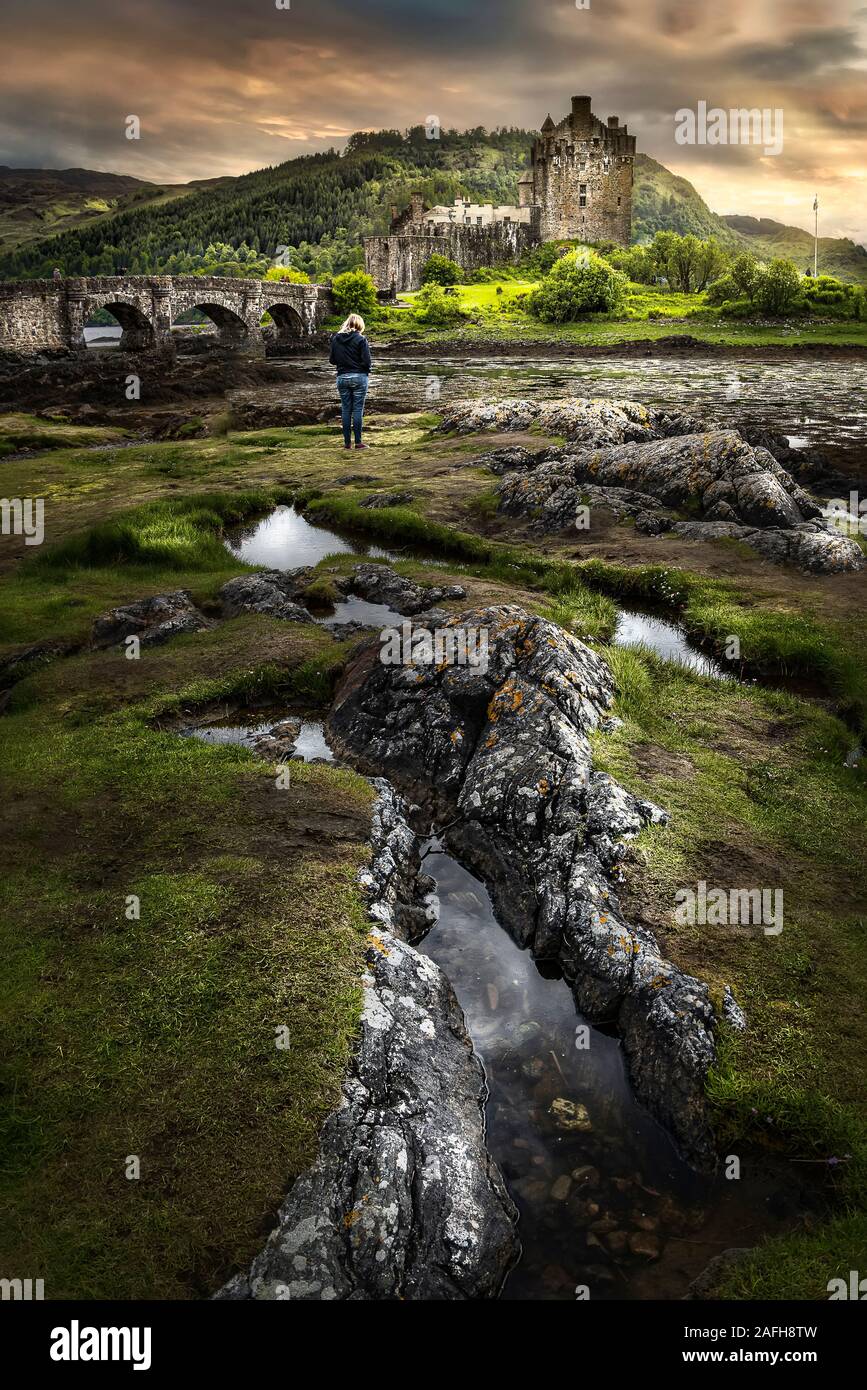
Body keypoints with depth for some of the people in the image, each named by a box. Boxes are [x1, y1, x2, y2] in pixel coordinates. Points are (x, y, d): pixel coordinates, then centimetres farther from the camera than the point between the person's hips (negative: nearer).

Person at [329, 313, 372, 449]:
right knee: (358, 409, 1)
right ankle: (358, 442, 0)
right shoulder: (361, 339, -8)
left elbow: (332, 360, 7)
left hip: (342, 377, 3)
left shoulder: (335, 338, 4)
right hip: (359, 377, -3)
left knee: (345, 409, 9)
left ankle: (347, 442, 9)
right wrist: (368, 369, 9)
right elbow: (367, 362, -11)